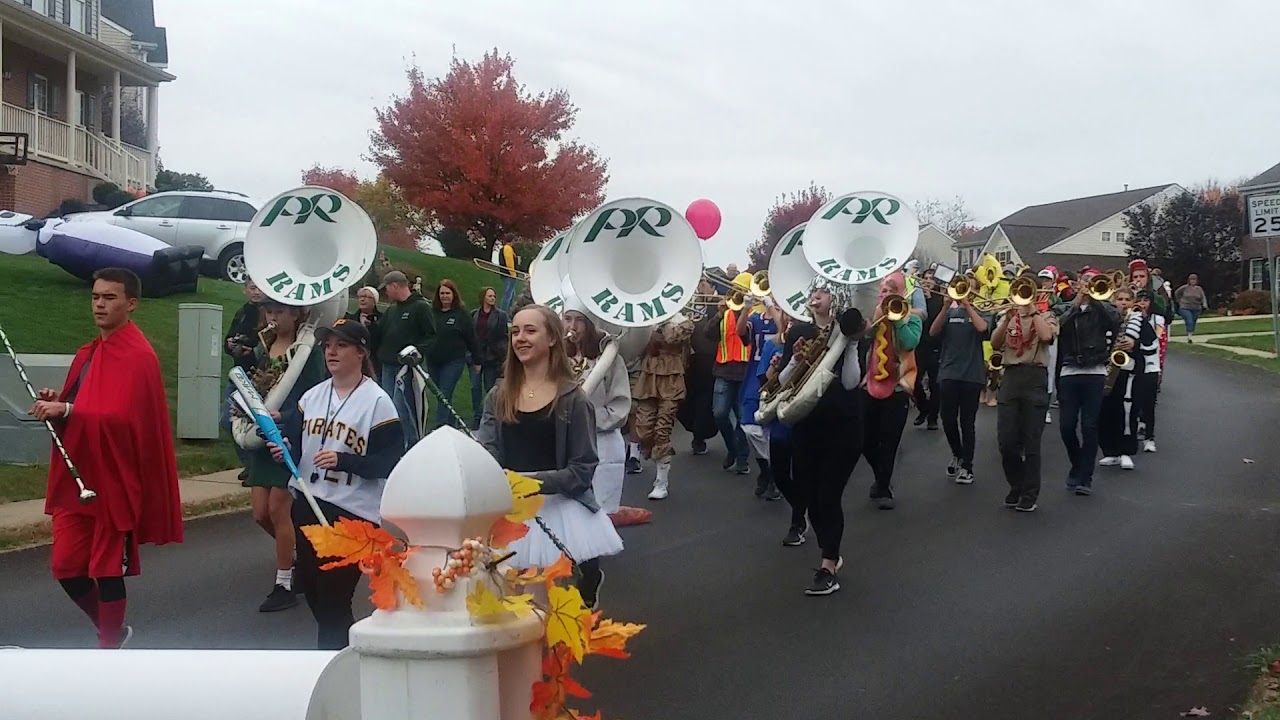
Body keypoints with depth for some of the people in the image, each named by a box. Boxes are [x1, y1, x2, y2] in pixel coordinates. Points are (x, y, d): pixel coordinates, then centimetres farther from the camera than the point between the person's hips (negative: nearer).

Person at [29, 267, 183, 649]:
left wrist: (67, 411, -27)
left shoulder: (139, 356, -12)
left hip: (114, 479, -8)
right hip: (76, 478, 8)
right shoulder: (88, 353, 15)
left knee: (107, 569, 1)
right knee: (65, 567, 9)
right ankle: (113, 630, 31)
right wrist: (54, 404, 0)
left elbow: (124, 418, -22)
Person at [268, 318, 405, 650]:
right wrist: (284, 450, -10)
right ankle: (354, 644, 37)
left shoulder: (377, 402, -10)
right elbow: (294, 442, 13)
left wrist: (343, 461, -23)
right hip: (307, 506, 7)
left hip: (352, 513, -7)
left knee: (332, 601, -3)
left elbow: (391, 461, -14)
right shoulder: (312, 396, 9)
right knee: (313, 592, 15)